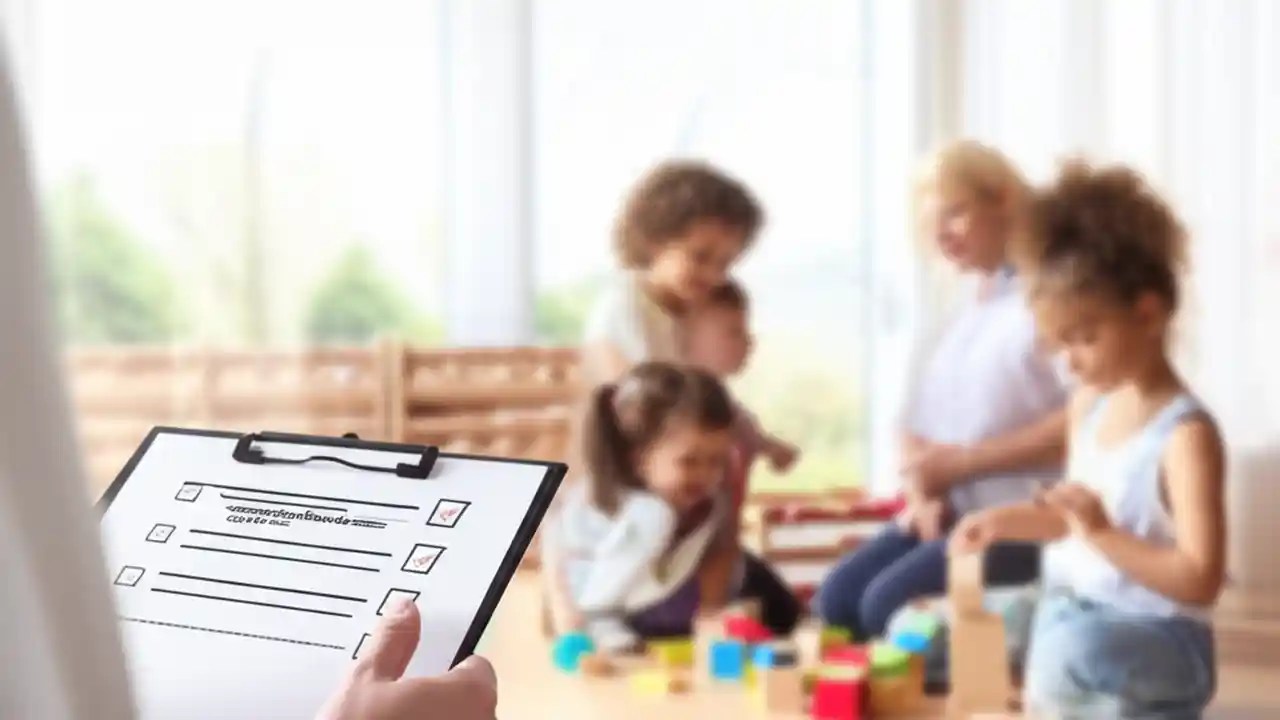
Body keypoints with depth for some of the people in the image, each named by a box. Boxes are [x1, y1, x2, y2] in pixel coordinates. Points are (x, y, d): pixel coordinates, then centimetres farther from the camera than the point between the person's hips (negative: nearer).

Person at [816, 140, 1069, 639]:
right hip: (955, 512, 8)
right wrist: (924, 493, -4)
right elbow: (920, 429, 18)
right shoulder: (964, 316, 18)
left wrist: (965, 462, -17)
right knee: (838, 596, -7)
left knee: (890, 602, -22)